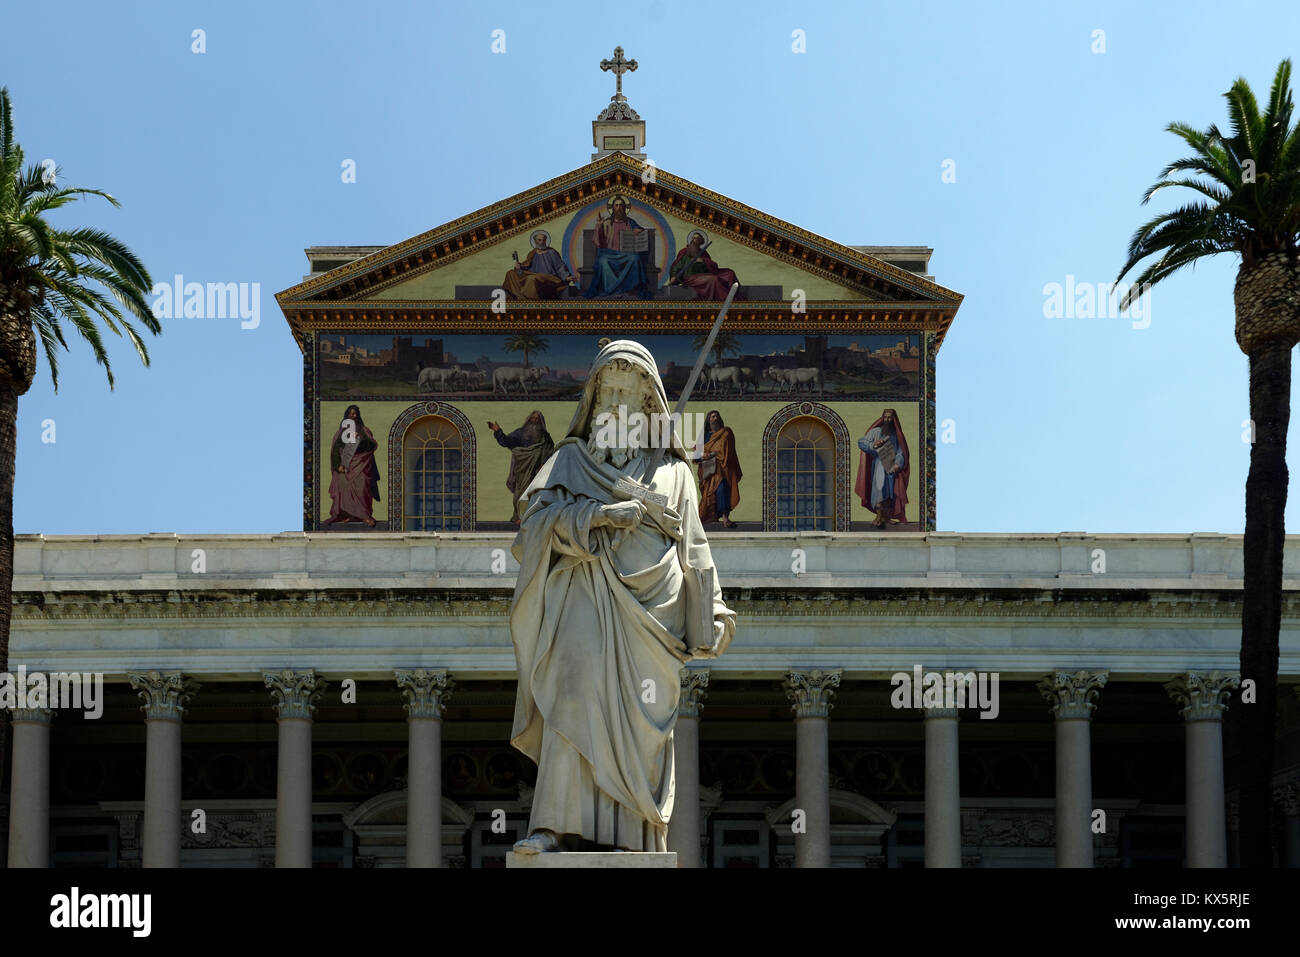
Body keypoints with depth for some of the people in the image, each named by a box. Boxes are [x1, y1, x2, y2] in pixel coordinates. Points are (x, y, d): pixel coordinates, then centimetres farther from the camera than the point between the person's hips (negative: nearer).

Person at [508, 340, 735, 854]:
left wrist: (713, 614, 6)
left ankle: (634, 840, -4)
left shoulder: (671, 469, 20)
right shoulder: (571, 458, 18)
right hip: (587, 601, -1)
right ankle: (558, 828, -27)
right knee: (575, 697, -20)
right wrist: (598, 514, -13)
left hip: (648, 606, 1)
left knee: (642, 723, -5)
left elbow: (694, 549, 16)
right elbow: (538, 517, 3)